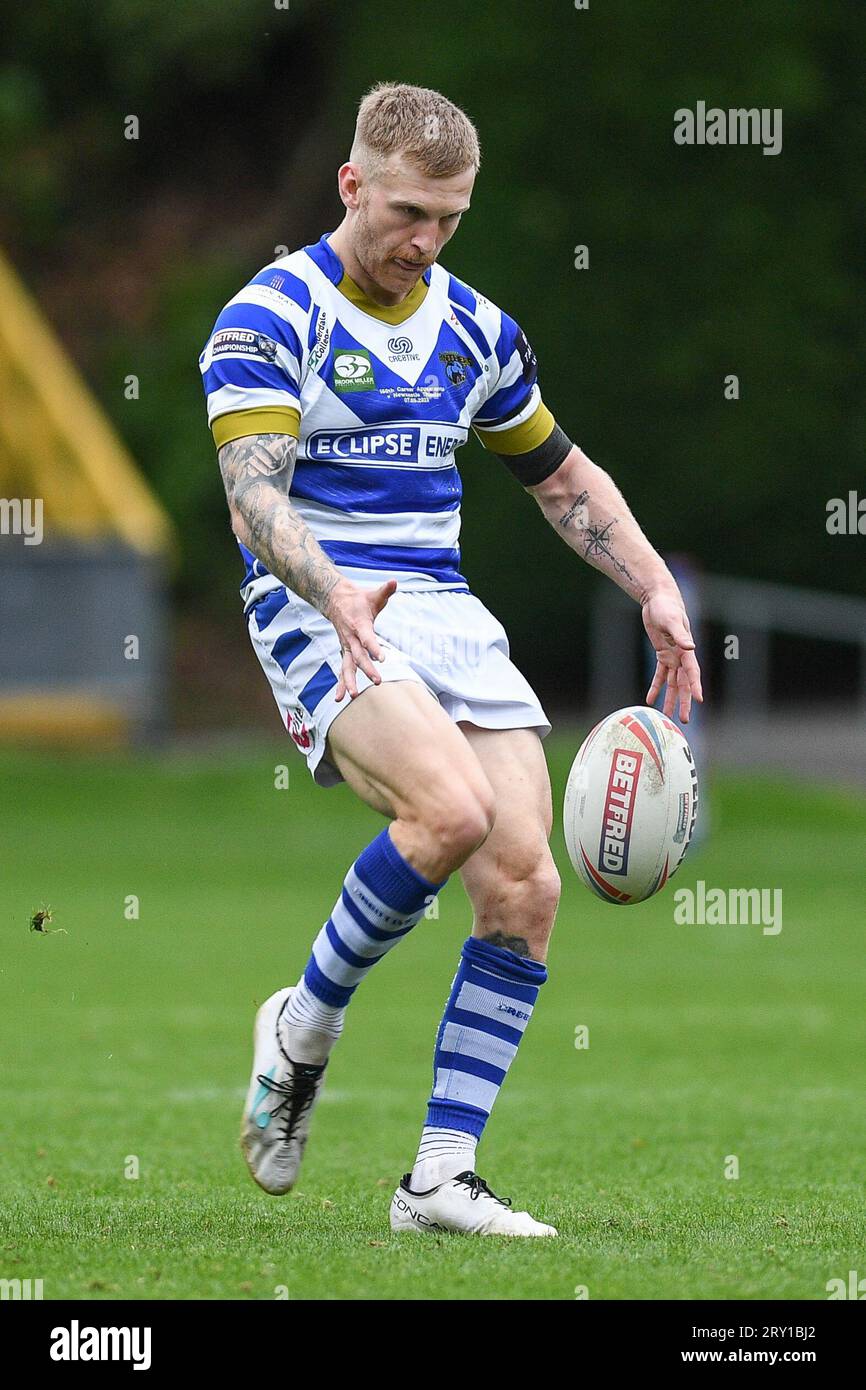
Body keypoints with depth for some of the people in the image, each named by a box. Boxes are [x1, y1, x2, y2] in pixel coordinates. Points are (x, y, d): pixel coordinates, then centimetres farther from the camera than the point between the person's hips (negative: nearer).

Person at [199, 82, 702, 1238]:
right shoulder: (269, 319, -5)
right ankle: (305, 1027, -7)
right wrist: (332, 590, -37)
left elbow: (565, 478, 27)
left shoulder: (475, 329, 15)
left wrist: (656, 589, 13)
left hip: (448, 613, 6)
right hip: (325, 622, -6)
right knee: (451, 806, -32)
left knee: (525, 886, -9)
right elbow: (255, 495, -18)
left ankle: (441, 1179, -3)